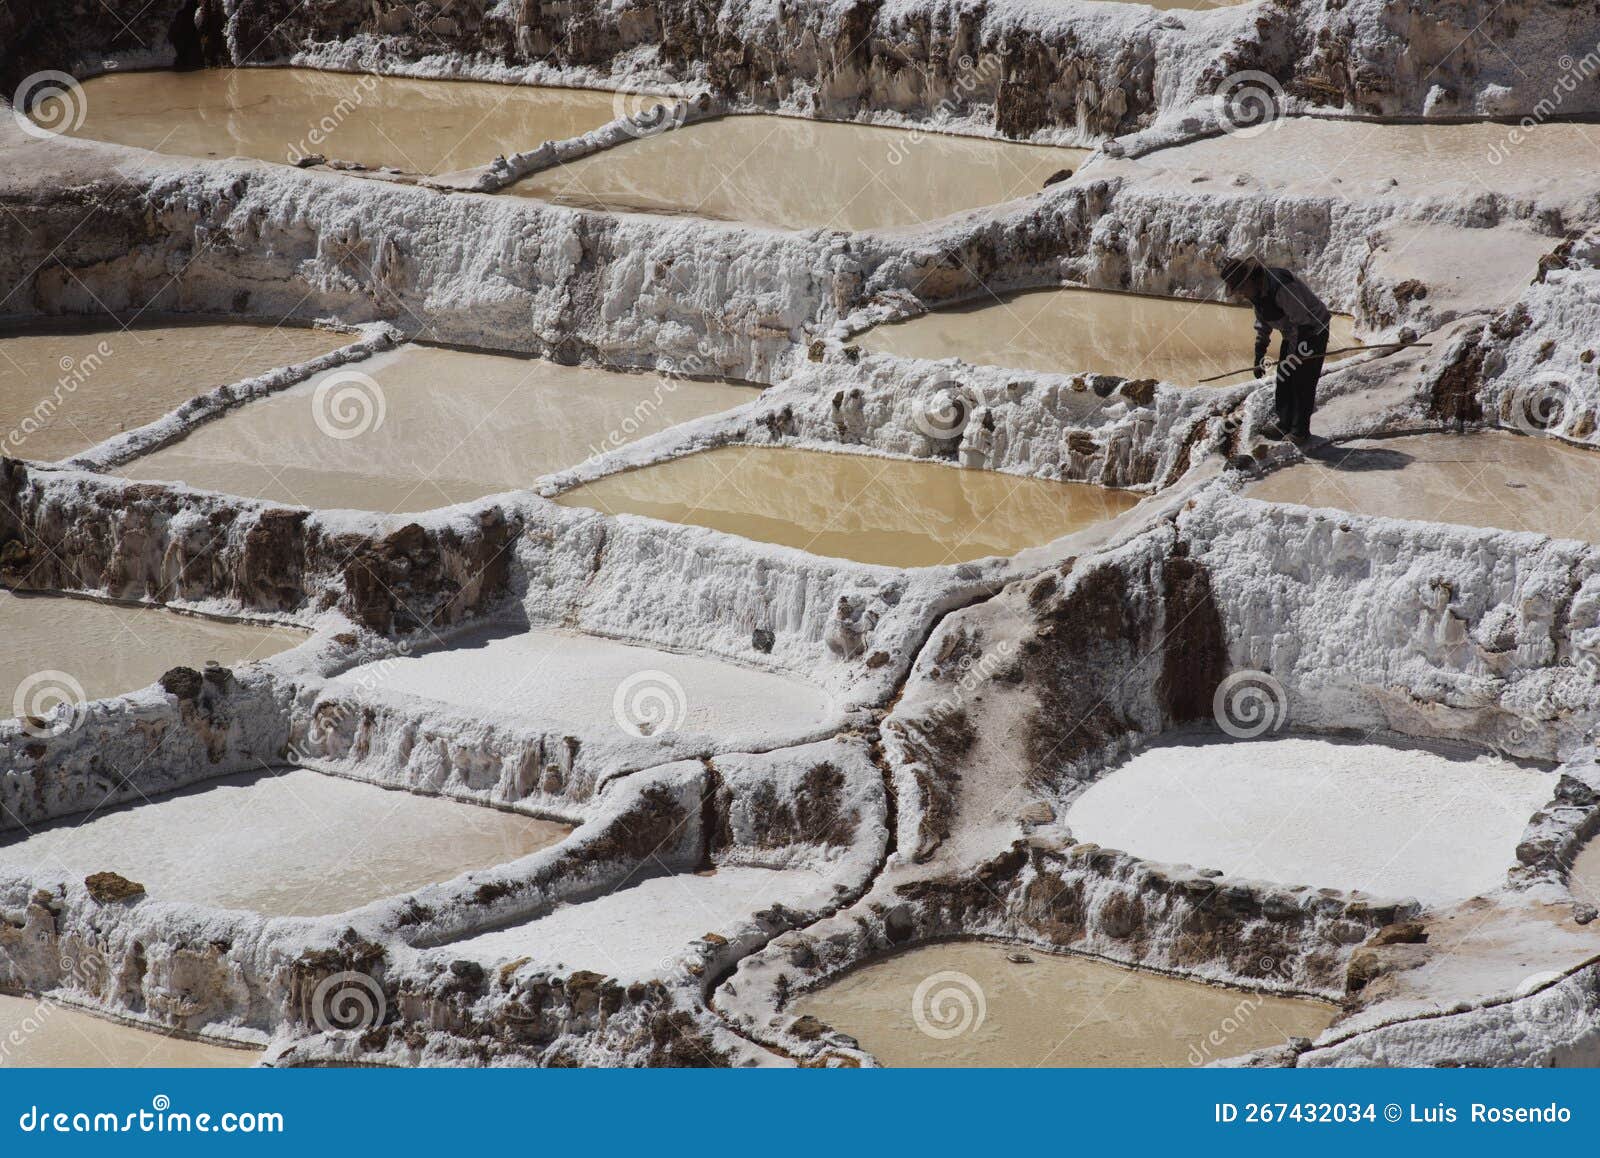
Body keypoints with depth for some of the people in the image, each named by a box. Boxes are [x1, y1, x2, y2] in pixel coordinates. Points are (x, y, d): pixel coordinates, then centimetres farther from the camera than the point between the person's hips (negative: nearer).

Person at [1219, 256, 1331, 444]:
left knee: (1303, 383, -8)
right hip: (1292, 334, 9)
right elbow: (1262, 323, 10)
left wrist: (1294, 355, -28)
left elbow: (1301, 322, -31)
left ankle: (1300, 432, -2)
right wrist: (1259, 356, 8)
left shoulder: (1281, 287, -35)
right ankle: (1285, 426, 19)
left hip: (1313, 331, -9)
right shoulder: (1256, 291, -5)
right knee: (1284, 380, 9)